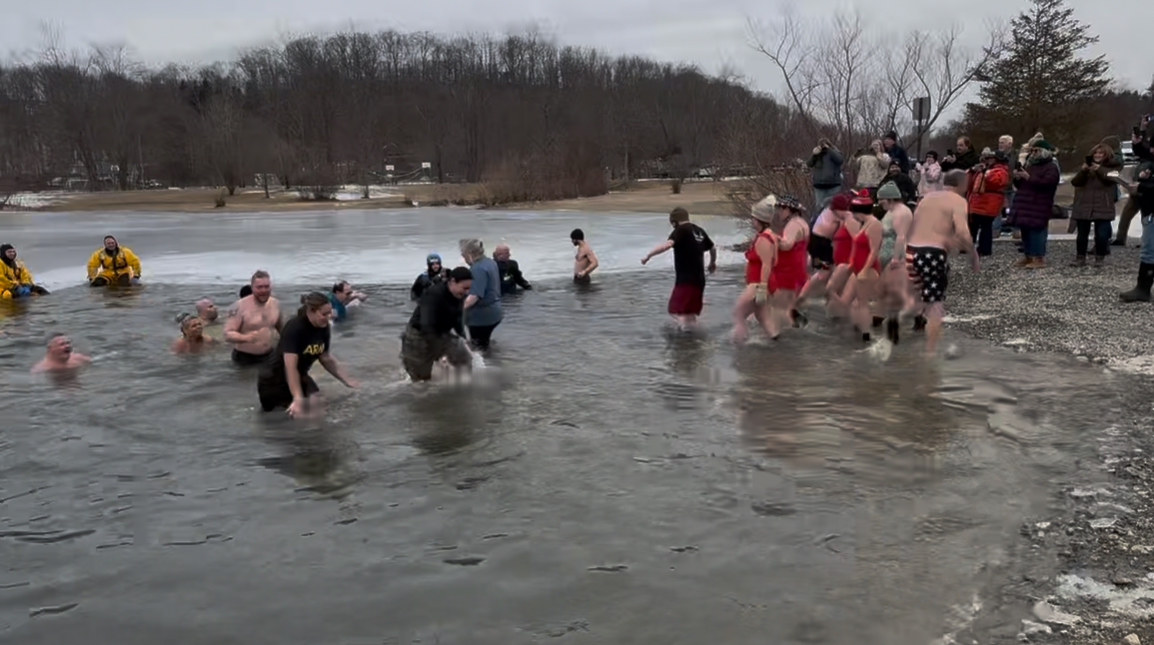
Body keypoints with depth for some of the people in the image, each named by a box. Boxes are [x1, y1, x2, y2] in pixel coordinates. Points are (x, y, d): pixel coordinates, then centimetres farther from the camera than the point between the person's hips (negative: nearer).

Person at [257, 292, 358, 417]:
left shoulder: (324, 328, -8)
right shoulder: (294, 328, -29)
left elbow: (326, 358, 6)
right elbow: (291, 367, -33)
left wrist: (347, 380, 4)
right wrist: (298, 399, -37)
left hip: (300, 377, 7)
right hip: (273, 380, -7)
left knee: (317, 405, -8)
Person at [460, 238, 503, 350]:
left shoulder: (478, 268, -23)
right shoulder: (490, 262, 9)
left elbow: (475, 295, -32)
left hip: (481, 316, -10)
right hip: (492, 313, 10)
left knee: (478, 349, -1)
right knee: (483, 346, 20)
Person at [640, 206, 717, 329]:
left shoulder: (681, 230, -9)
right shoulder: (699, 231, 15)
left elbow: (667, 244, -27)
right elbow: (713, 248, 29)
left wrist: (648, 255, -25)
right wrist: (713, 263, 47)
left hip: (686, 279, -8)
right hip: (699, 279, 8)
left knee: (678, 312, -8)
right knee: (690, 314, 17)